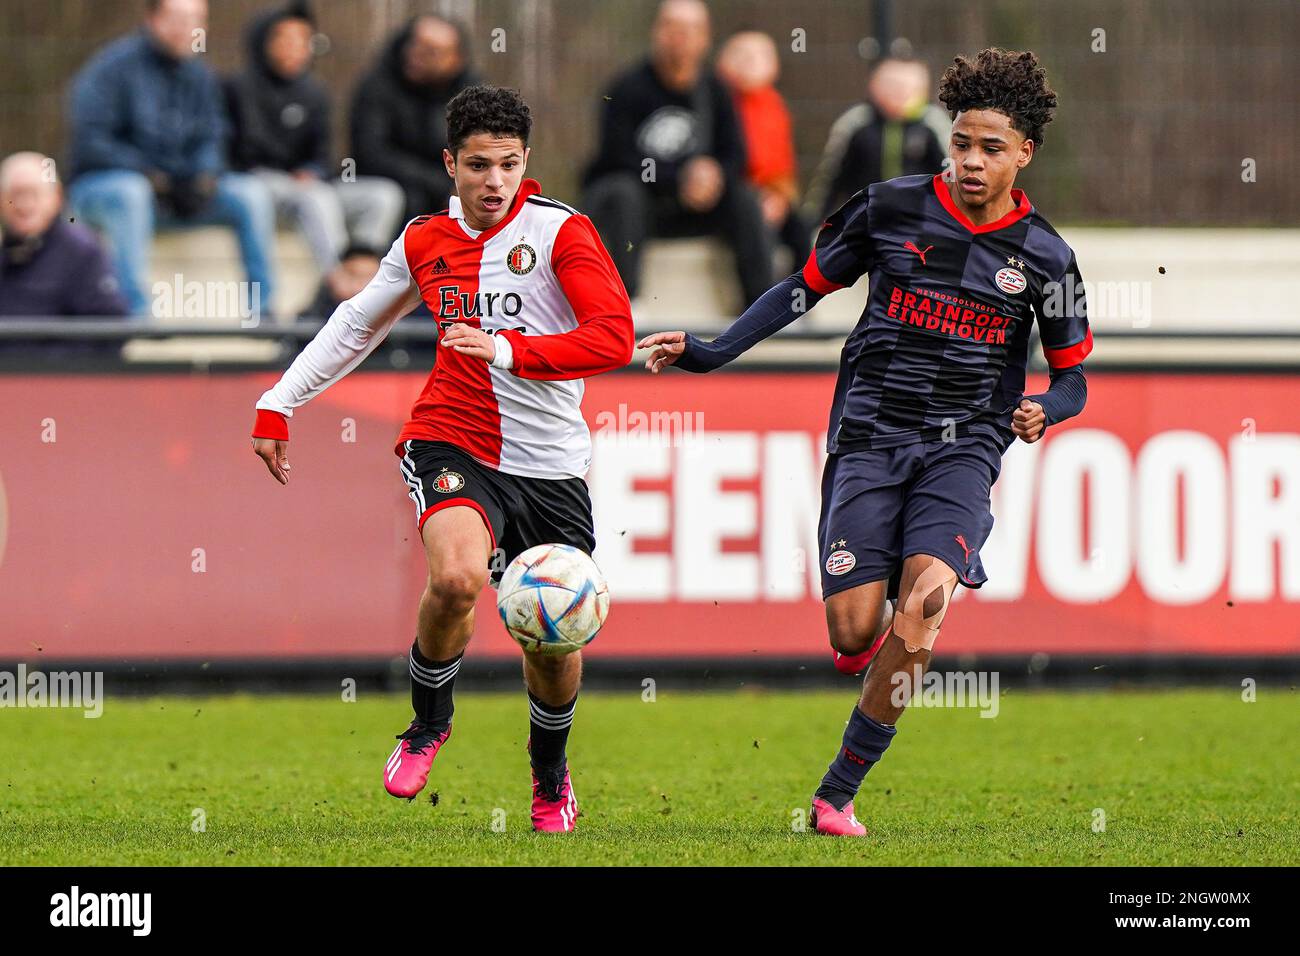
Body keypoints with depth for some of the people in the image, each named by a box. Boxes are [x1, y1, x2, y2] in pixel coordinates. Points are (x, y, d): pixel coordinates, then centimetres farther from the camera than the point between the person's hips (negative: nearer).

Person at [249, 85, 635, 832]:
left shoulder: (562, 232, -6)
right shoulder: (425, 242, 7)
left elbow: (615, 339, -17)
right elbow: (356, 324, 23)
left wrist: (506, 349, -27)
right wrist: (279, 403, 21)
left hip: (550, 465, 0)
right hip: (453, 444, 1)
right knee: (457, 577, -30)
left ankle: (551, 772, 37)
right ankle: (429, 720, -1)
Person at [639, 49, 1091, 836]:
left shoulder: (1043, 256, 1)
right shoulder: (892, 209, 1)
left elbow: (1073, 376, 11)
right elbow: (807, 287, 12)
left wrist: (1044, 411, -13)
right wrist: (711, 352, 4)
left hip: (963, 447, 0)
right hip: (869, 439, 0)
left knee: (926, 595, -25)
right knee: (854, 633, -14)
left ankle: (840, 792, -14)